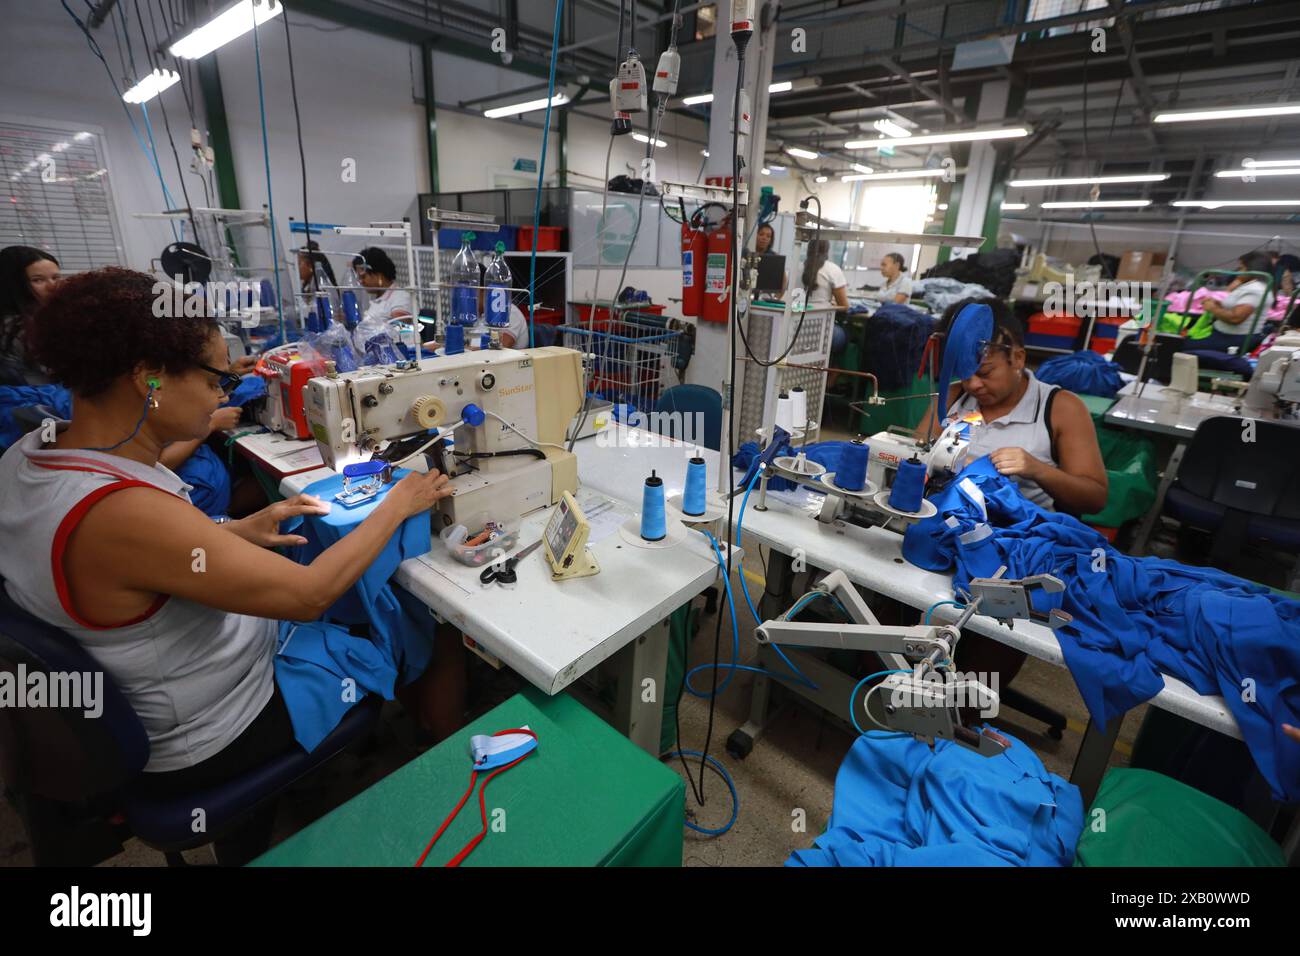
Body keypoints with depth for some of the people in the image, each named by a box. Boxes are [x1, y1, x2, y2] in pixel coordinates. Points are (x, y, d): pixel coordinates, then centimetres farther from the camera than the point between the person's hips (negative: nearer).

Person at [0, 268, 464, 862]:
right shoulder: (123, 512, -39)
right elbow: (310, 596, -32)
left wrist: (238, 532, -2)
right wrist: (397, 505, -19)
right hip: (205, 748, -8)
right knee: (439, 631, 6)